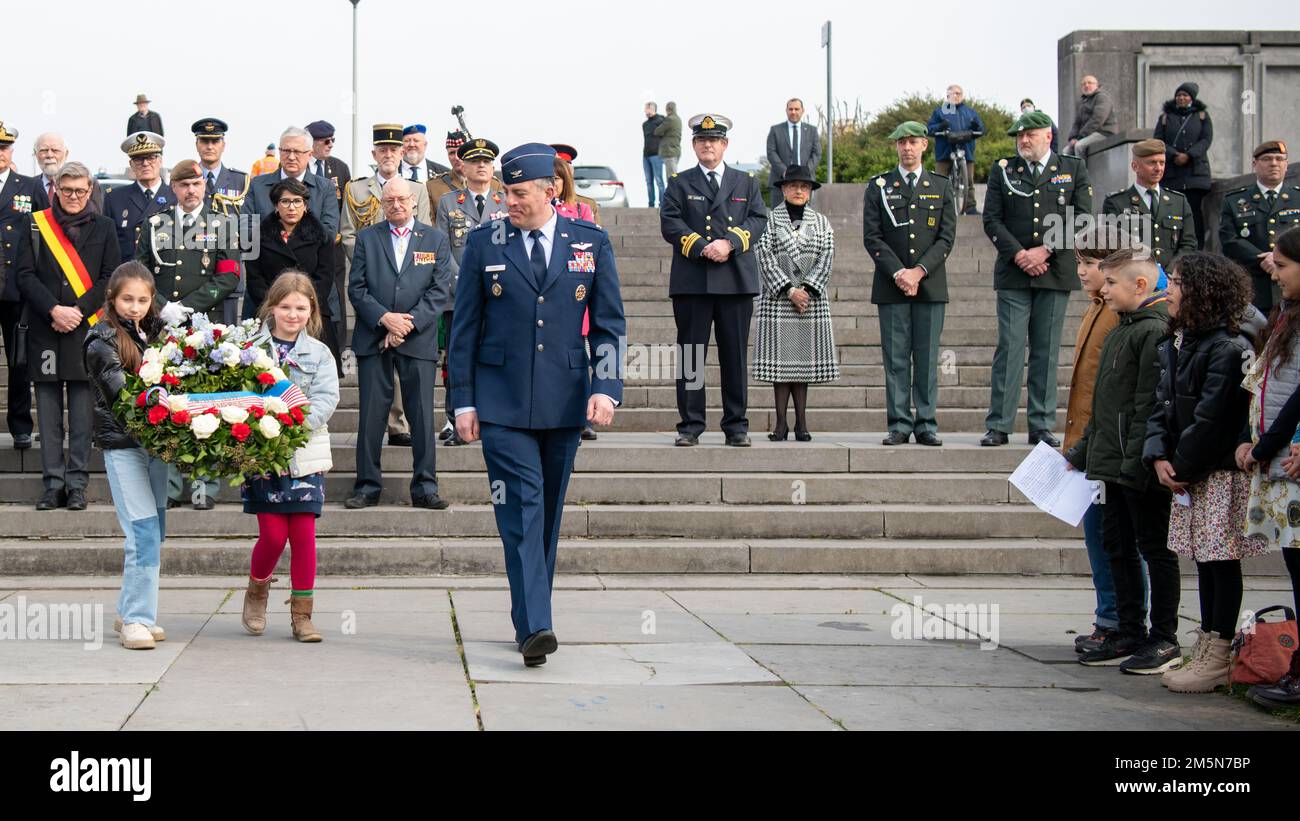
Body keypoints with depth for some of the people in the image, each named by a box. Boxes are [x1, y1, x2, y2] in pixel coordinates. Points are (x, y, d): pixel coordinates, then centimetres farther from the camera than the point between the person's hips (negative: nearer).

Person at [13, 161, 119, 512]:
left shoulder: (103, 227, 9)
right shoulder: (35, 225, 9)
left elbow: (110, 278, 4)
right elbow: (25, 273, 2)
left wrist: (78, 311, -9)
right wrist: (54, 310, -11)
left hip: (86, 328, 0)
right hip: (44, 330, 1)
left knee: (82, 410, -1)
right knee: (48, 409, 2)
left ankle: (77, 484, 5)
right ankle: (53, 483, 7)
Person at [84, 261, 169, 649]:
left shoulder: (157, 331, 12)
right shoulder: (102, 341, -6)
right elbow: (118, 392, -17)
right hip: (122, 444, -6)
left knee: (154, 534, 9)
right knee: (143, 533, -11)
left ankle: (130, 613, 20)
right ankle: (137, 619, -5)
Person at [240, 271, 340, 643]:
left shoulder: (319, 354, 7)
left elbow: (326, 399, -3)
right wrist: (257, 428, -18)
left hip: (304, 455, 1)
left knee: (304, 535, -1)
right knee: (273, 534, -4)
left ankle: (302, 613, 9)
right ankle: (257, 591, 25)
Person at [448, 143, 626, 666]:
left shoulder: (592, 243, 6)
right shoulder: (484, 243, 4)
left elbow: (608, 324, 7)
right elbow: (465, 328, 6)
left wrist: (606, 387, -6)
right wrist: (463, 401, 1)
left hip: (564, 401, 2)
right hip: (501, 401, -2)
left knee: (548, 512, 8)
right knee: (521, 508, -12)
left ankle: (532, 618, 19)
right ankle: (535, 627, -17)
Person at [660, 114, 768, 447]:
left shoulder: (746, 183, 16)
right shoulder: (679, 183, 12)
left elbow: (758, 219, 4)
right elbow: (670, 223, 0)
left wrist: (730, 243, -12)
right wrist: (700, 248, -13)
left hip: (737, 280, 1)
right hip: (691, 280, -1)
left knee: (735, 354, 3)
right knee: (690, 355, -1)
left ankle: (736, 425, 8)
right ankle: (690, 426, 2)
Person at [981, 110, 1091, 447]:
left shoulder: (1074, 169, 8)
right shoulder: (1002, 170, 9)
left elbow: (1081, 218, 0)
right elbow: (992, 220, 3)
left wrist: (1046, 250, -10)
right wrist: (1019, 255, -9)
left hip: (1055, 271, 0)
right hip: (1013, 272, 0)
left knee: (1046, 350, 3)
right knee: (1009, 348, -4)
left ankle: (1041, 426, 7)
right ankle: (998, 426, -1)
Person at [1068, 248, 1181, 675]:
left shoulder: (1154, 332, -14)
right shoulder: (1119, 332, 16)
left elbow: (1150, 404, -20)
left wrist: (1138, 460, -23)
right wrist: (1082, 452, 22)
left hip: (1142, 468, -10)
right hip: (1114, 464, 10)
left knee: (1154, 548, -1)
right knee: (1118, 546, 13)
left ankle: (1165, 639, 7)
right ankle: (1130, 634, 21)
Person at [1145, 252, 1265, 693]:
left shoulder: (1227, 348, -16)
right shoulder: (1174, 344, 12)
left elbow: (1211, 419, -18)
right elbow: (1162, 405, 12)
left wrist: (1183, 466, -12)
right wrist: (1159, 456, -3)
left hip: (1222, 472, -9)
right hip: (1189, 474, 9)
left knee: (1221, 559, -3)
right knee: (1203, 558, 13)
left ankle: (1218, 658, 2)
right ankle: (1206, 649, 21)